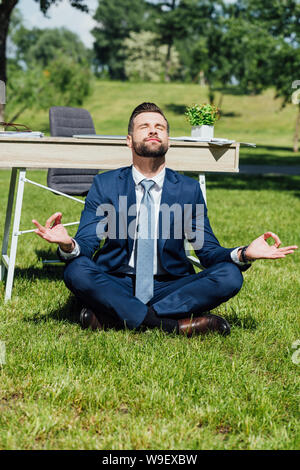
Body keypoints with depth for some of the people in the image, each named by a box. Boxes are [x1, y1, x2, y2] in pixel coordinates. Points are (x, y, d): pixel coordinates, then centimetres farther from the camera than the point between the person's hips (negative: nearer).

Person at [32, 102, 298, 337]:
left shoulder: (188, 189, 4)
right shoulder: (105, 185, 0)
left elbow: (208, 250, 3)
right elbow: (86, 245, -6)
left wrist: (242, 255, -20)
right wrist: (67, 244, -33)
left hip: (169, 288, 2)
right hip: (117, 287, -1)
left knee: (229, 275, -23)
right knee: (76, 270, -31)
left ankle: (111, 317, -26)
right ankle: (175, 324, -30)